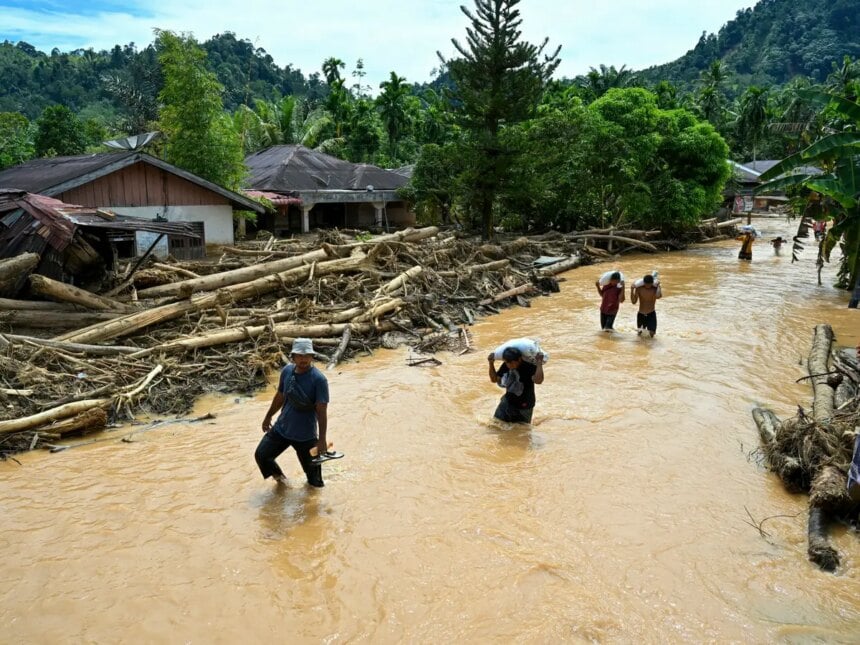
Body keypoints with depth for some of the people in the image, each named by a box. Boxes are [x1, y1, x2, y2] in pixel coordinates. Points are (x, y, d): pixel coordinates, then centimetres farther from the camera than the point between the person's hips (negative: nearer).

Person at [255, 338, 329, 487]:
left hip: (305, 435, -5)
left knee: (312, 469, 5)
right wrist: (268, 416, 22)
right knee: (261, 455, 9)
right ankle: (278, 476, 36)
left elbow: (322, 411, -21)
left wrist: (322, 440, -23)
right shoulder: (287, 371, -4)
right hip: (281, 428, 5)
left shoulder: (319, 379, -21)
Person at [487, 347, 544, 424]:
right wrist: (491, 363, -11)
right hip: (508, 402, 5)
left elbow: (538, 381, -48)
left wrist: (539, 363, -49)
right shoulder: (506, 366, -11)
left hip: (524, 406, -5)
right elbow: (494, 379, 1)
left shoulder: (529, 367, -29)